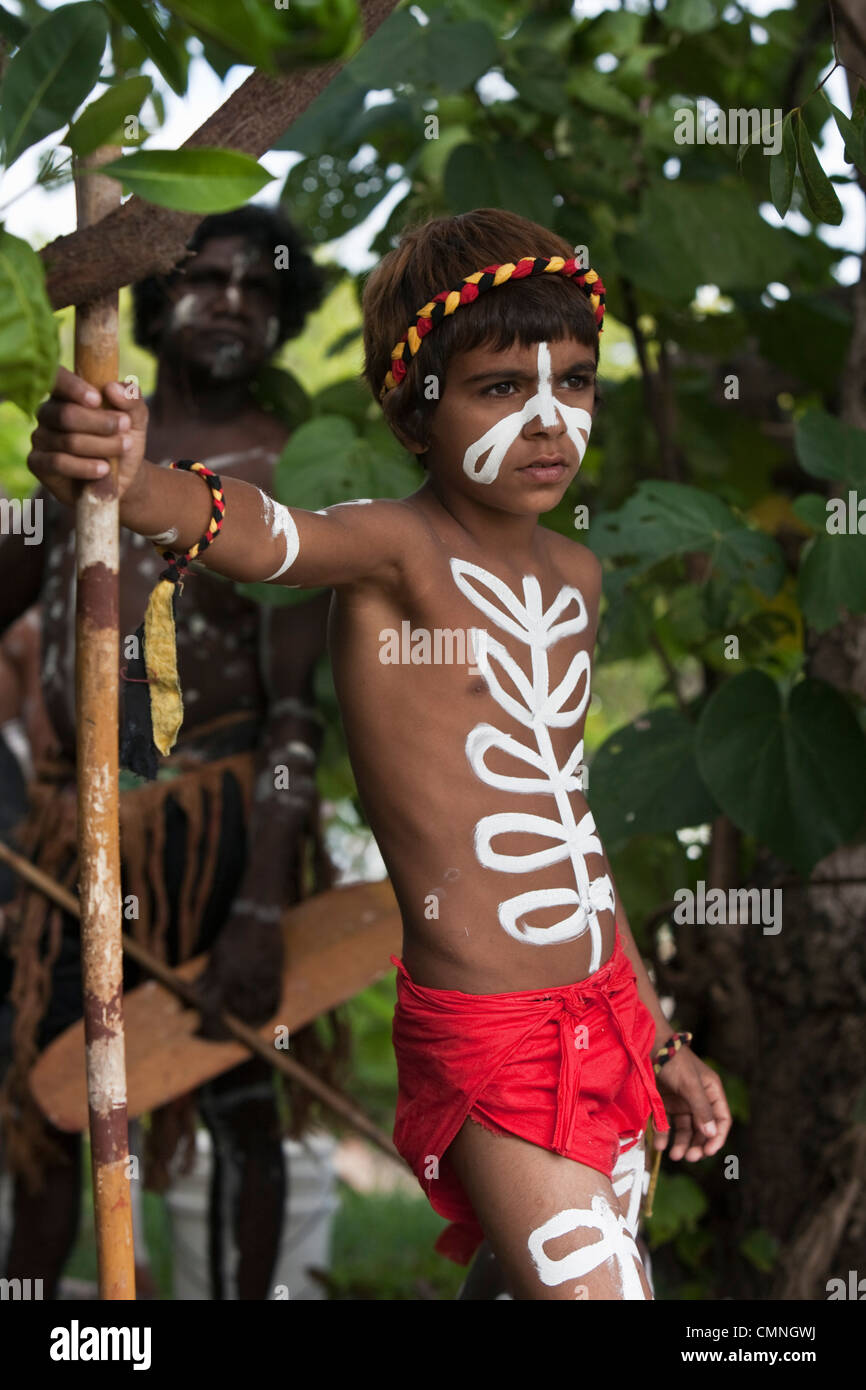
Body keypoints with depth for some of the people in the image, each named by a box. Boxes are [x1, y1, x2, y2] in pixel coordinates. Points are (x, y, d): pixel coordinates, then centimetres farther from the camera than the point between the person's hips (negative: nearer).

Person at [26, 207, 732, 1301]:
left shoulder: (576, 575, 10)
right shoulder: (396, 551, -12)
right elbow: (265, 534, -37)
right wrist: (135, 484, -60)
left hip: (606, 1015, 7)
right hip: (488, 1044, -7)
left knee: (609, 1270, 15)